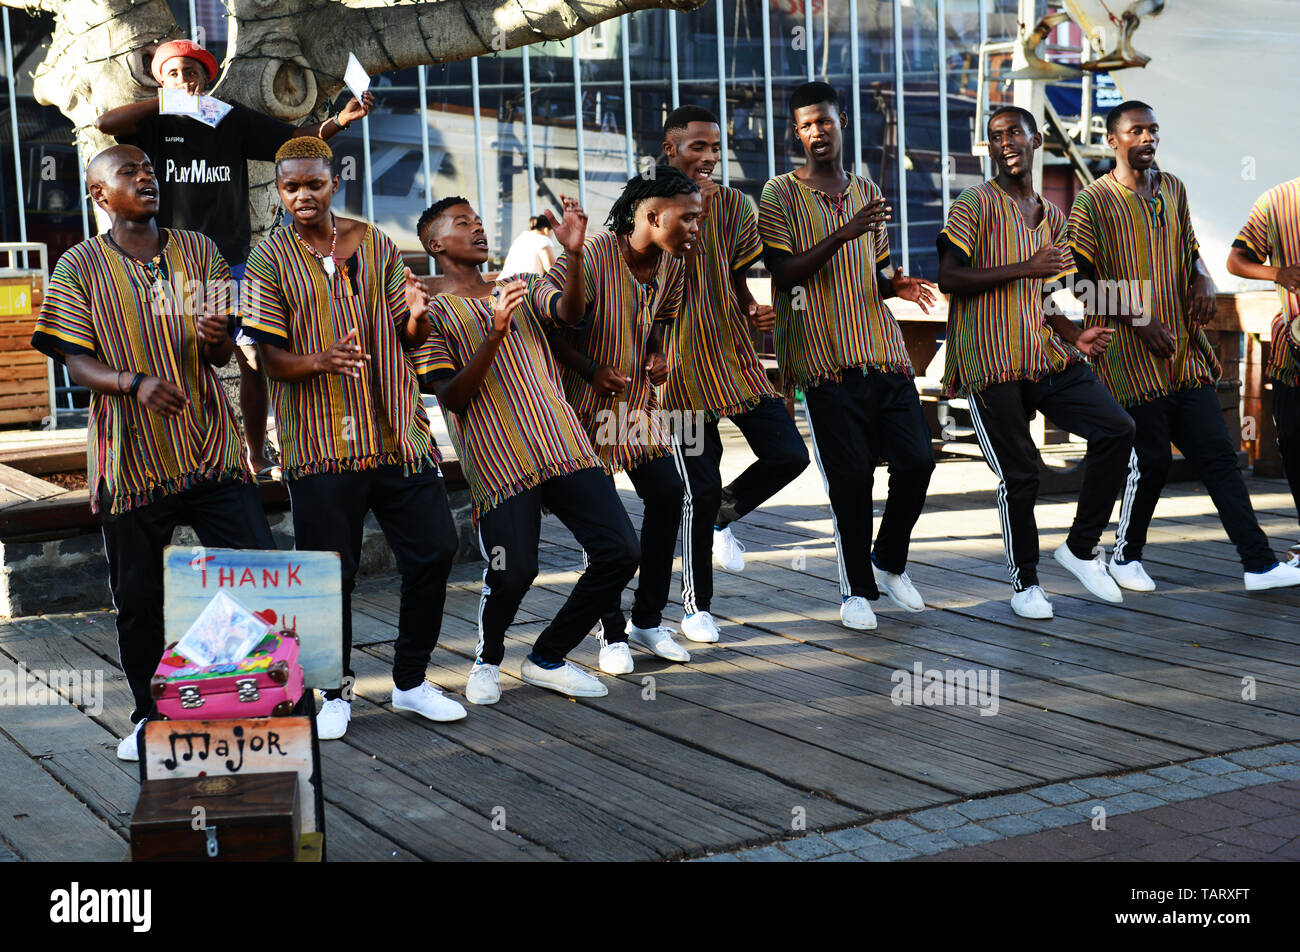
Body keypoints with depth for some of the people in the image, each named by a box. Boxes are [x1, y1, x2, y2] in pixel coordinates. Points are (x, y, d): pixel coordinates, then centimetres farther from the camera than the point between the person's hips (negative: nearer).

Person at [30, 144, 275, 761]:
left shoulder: (198, 252, 9)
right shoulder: (80, 266, 2)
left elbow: (224, 355, 9)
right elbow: (77, 364, -4)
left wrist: (216, 337, -16)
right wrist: (137, 383, -24)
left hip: (210, 449, 2)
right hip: (131, 456, -1)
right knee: (138, 598, 6)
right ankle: (149, 715, 24)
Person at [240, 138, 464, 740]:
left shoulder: (375, 246, 10)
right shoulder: (270, 262, 1)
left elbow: (409, 339, 11)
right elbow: (271, 358, -5)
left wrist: (417, 318, -13)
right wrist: (319, 362, -26)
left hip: (396, 433, 3)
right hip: (319, 441, -3)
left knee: (433, 551, 1)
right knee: (330, 571, -1)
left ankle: (411, 681, 18)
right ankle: (336, 693, 19)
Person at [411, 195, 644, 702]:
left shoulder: (523, 287, 19)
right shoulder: (434, 312, 5)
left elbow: (571, 312, -2)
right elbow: (452, 398, -6)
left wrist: (575, 253, -19)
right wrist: (494, 335, -17)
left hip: (565, 447, 5)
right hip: (501, 464, -5)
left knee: (621, 550, -4)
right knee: (513, 572, -14)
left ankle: (546, 658, 13)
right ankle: (487, 660, 19)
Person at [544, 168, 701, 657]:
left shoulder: (671, 264, 0)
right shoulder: (590, 256, -22)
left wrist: (657, 356, -1)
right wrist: (591, 370, -21)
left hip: (640, 399, 6)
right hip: (588, 402, -6)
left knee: (667, 492, -2)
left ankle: (648, 620, 14)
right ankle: (612, 632, 13)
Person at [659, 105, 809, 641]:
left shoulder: (731, 204, 8)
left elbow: (735, 279, 14)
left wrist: (752, 313, -3)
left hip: (735, 356, 5)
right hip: (683, 365, -4)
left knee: (788, 455, -4)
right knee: (699, 489, -2)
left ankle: (724, 516, 26)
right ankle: (696, 606, 17)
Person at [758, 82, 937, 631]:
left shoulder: (866, 192, 18)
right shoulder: (781, 195, 0)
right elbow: (783, 273, -11)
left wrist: (896, 285, 2)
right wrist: (843, 234, -20)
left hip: (883, 353, 5)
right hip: (826, 359, -5)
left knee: (917, 460, -3)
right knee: (850, 476, -4)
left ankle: (889, 562, 21)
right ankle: (856, 590, 12)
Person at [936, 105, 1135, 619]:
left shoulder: (1053, 216, 18)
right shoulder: (976, 204, -2)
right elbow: (948, 278, -13)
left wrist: (1075, 337, 6)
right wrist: (1026, 267, -16)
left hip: (1048, 357, 6)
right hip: (991, 364, -6)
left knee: (1117, 429, -8)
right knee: (1019, 475, -2)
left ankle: (1081, 548, 8)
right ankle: (1024, 581, 19)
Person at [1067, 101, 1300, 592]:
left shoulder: (1172, 189, 14)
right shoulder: (1093, 201, -4)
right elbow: (1084, 280, -6)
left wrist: (1202, 279, 3)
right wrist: (1139, 320, -14)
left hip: (1185, 352, 6)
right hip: (1132, 357, -6)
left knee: (1217, 454, 3)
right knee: (1150, 459, -2)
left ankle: (1259, 564, 3)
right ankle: (1125, 555, 20)